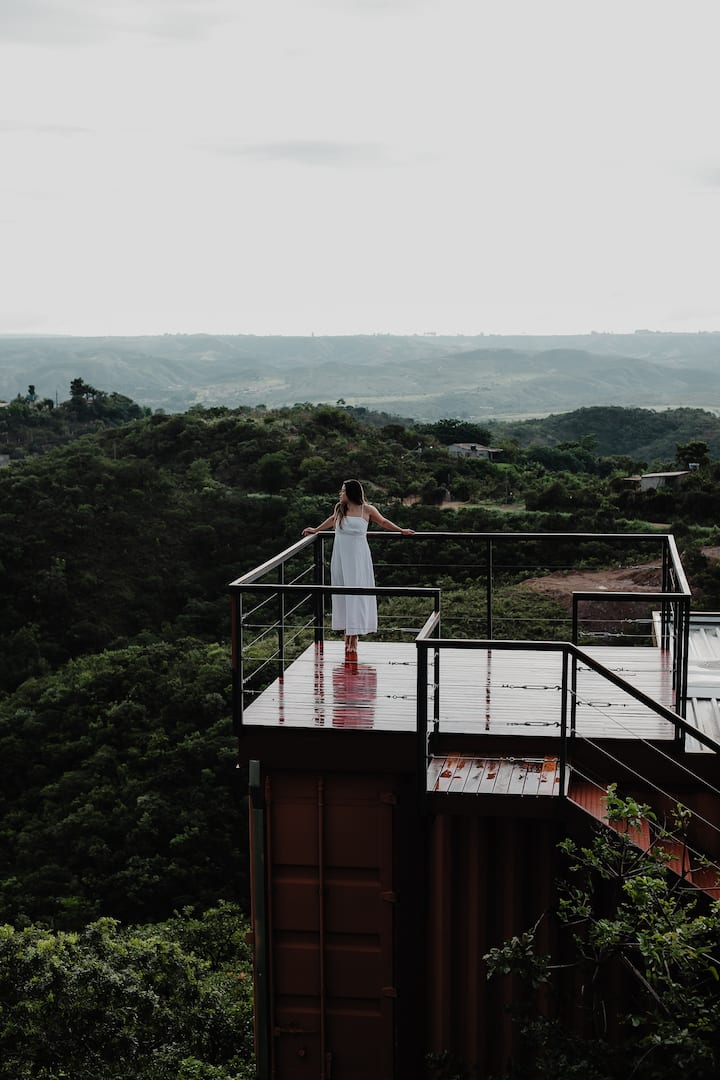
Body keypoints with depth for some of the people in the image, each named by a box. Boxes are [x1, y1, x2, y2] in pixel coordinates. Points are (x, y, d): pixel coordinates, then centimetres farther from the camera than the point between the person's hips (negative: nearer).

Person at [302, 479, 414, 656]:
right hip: (340, 558, 3)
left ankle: (354, 638, -1)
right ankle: (347, 634, 13)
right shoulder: (339, 508, 4)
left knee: (356, 595, -4)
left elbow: (383, 522, 13)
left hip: (358, 559, -3)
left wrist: (401, 531, 21)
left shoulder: (367, 510, -4)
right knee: (341, 595, 4)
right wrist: (316, 530, 36)